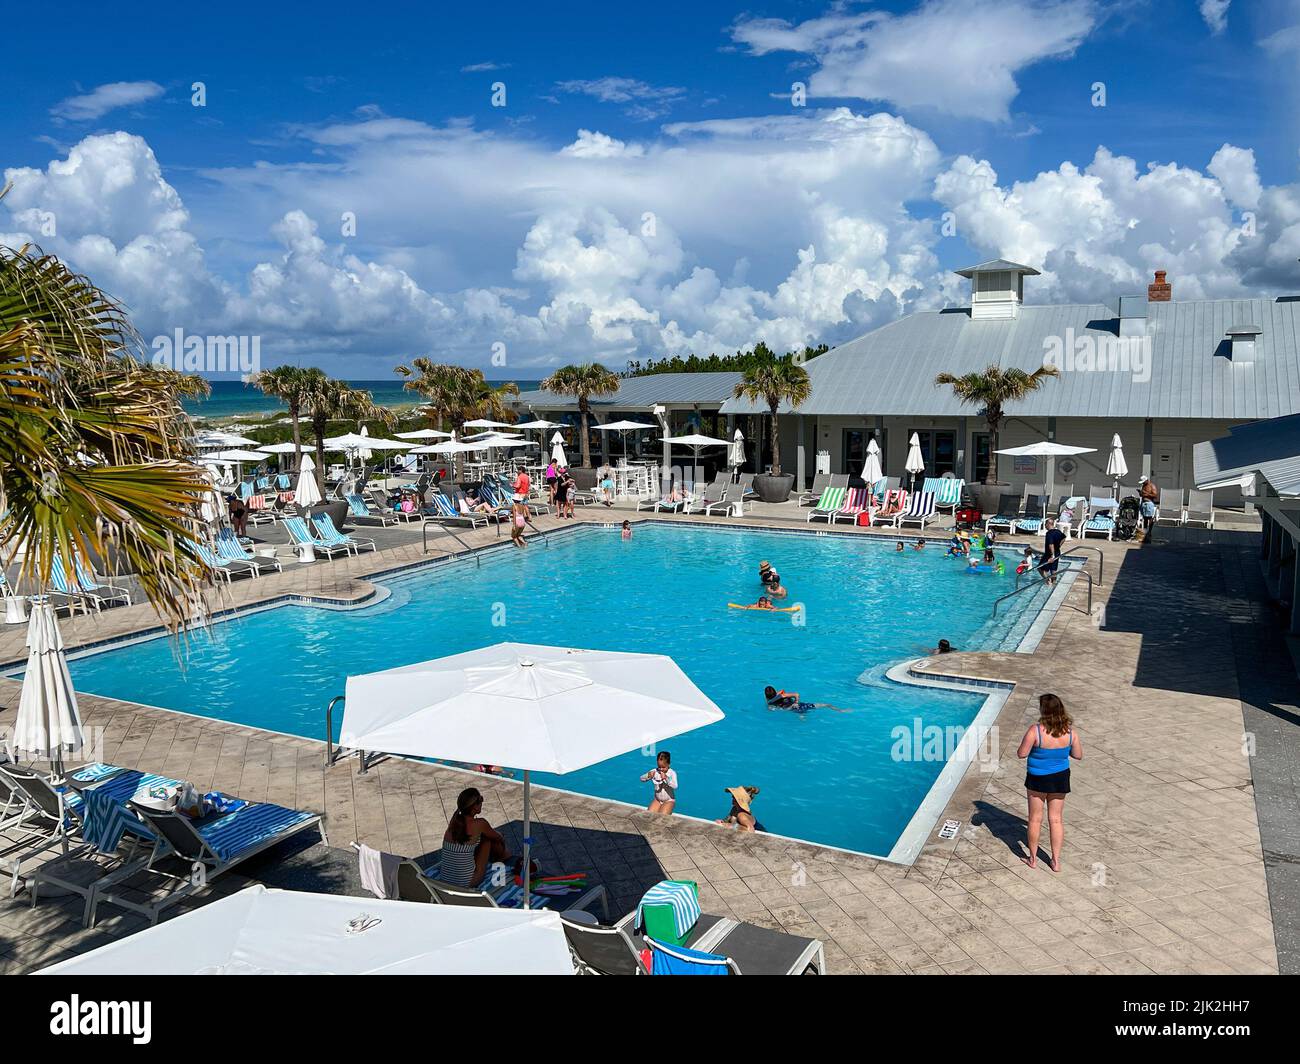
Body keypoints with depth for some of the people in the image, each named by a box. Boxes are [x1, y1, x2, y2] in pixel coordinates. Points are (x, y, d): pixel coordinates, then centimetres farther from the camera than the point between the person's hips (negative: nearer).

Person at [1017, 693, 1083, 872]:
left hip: (1038, 779, -3)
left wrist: (1028, 742, 0)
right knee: (1056, 819, 15)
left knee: (1035, 819, 13)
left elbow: (1021, 754, -19)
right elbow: (1078, 755, 1)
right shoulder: (1070, 732, -12)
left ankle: (1033, 859, 25)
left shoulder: (1035, 730, -25)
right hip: (1060, 777, 3)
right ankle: (1056, 861, 22)